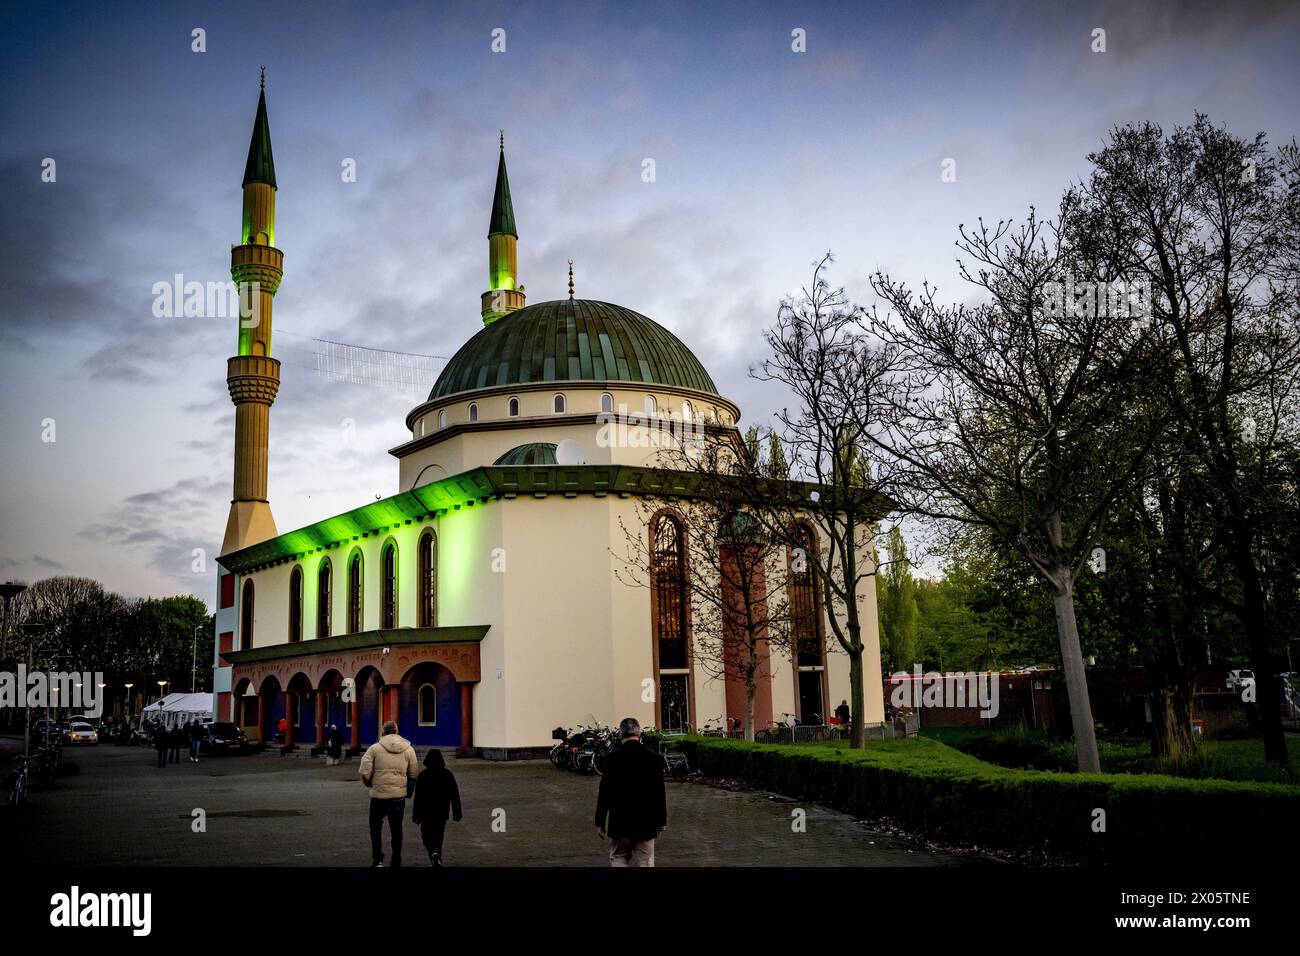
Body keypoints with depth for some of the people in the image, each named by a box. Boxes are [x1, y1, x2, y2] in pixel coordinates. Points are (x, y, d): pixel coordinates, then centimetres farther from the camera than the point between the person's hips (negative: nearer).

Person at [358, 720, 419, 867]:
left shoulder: (374, 748, -5)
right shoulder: (408, 749, 3)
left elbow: (365, 772, -9)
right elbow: (414, 774, 4)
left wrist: (370, 784, 12)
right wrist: (407, 789, 21)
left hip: (379, 795, -2)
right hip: (399, 795, 2)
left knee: (376, 828, 14)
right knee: (396, 830, 14)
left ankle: (377, 859, 2)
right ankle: (396, 862, 19)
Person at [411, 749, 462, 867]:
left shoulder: (423, 775, -10)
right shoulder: (448, 775, -2)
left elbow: (417, 797, -9)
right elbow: (455, 795, 1)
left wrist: (415, 815, -3)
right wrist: (456, 813, 8)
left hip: (426, 813, -2)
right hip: (442, 812, 2)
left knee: (427, 836, 7)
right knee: (438, 837, 17)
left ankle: (433, 854, -18)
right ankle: (437, 857, 14)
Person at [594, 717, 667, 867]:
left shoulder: (613, 759, -10)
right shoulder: (653, 759, -4)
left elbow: (604, 793, -8)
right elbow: (660, 793, 1)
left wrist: (599, 822, 1)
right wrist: (662, 820, 12)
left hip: (620, 822, -1)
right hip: (646, 822, 2)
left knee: (618, 858, 14)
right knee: (645, 862, 10)